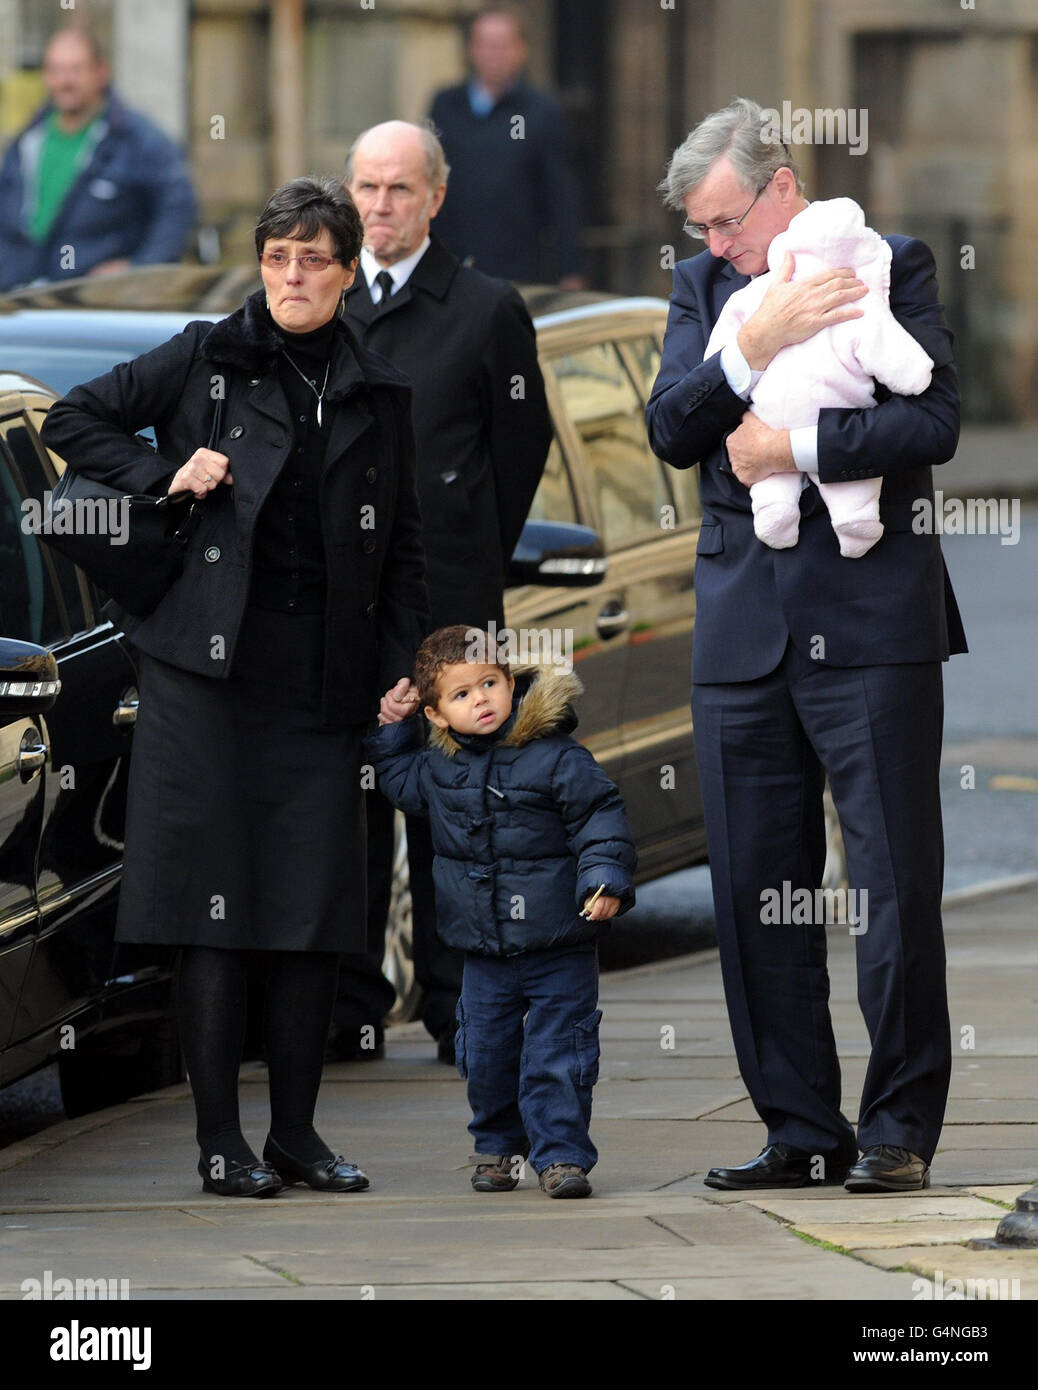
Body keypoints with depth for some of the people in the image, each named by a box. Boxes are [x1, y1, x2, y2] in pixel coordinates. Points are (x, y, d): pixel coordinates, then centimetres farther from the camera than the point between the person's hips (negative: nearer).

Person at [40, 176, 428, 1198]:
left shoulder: (376, 395, 12)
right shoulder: (202, 361, 4)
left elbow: (401, 550, 15)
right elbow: (74, 422, 6)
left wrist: (400, 671, 6)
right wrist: (164, 475, -7)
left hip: (323, 681, 3)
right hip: (209, 671, -3)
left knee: (317, 910, 2)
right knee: (216, 902, -3)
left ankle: (296, 1132, 11)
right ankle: (220, 1141, 0)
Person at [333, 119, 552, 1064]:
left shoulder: (488, 311, 2)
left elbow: (524, 444, 7)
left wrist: (471, 563, 8)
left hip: (447, 600, -3)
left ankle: (457, 1007, 6)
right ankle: (349, 1009, 10)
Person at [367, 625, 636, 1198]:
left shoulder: (558, 758, -11)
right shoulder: (439, 765, 4)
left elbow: (601, 821, -9)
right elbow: (403, 785, 25)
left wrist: (605, 879, -21)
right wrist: (392, 732, 14)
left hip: (559, 949, -4)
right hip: (484, 952, 4)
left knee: (557, 1058, -6)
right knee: (486, 1057, 10)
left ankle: (562, 1152, 0)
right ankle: (496, 1147, 27)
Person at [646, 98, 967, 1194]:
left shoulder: (891, 267, 2)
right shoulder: (702, 285, 13)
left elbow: (933, 420, -9)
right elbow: (670, 430, 0)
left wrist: (791, 448, -13)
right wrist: (759, 342, -14)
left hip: (870, 628, -4)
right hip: (743, 632, 4)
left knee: (895, 886, -4)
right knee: (753, 895, 4)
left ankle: (898, 1127, 5)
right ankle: (801, 1131, 11)